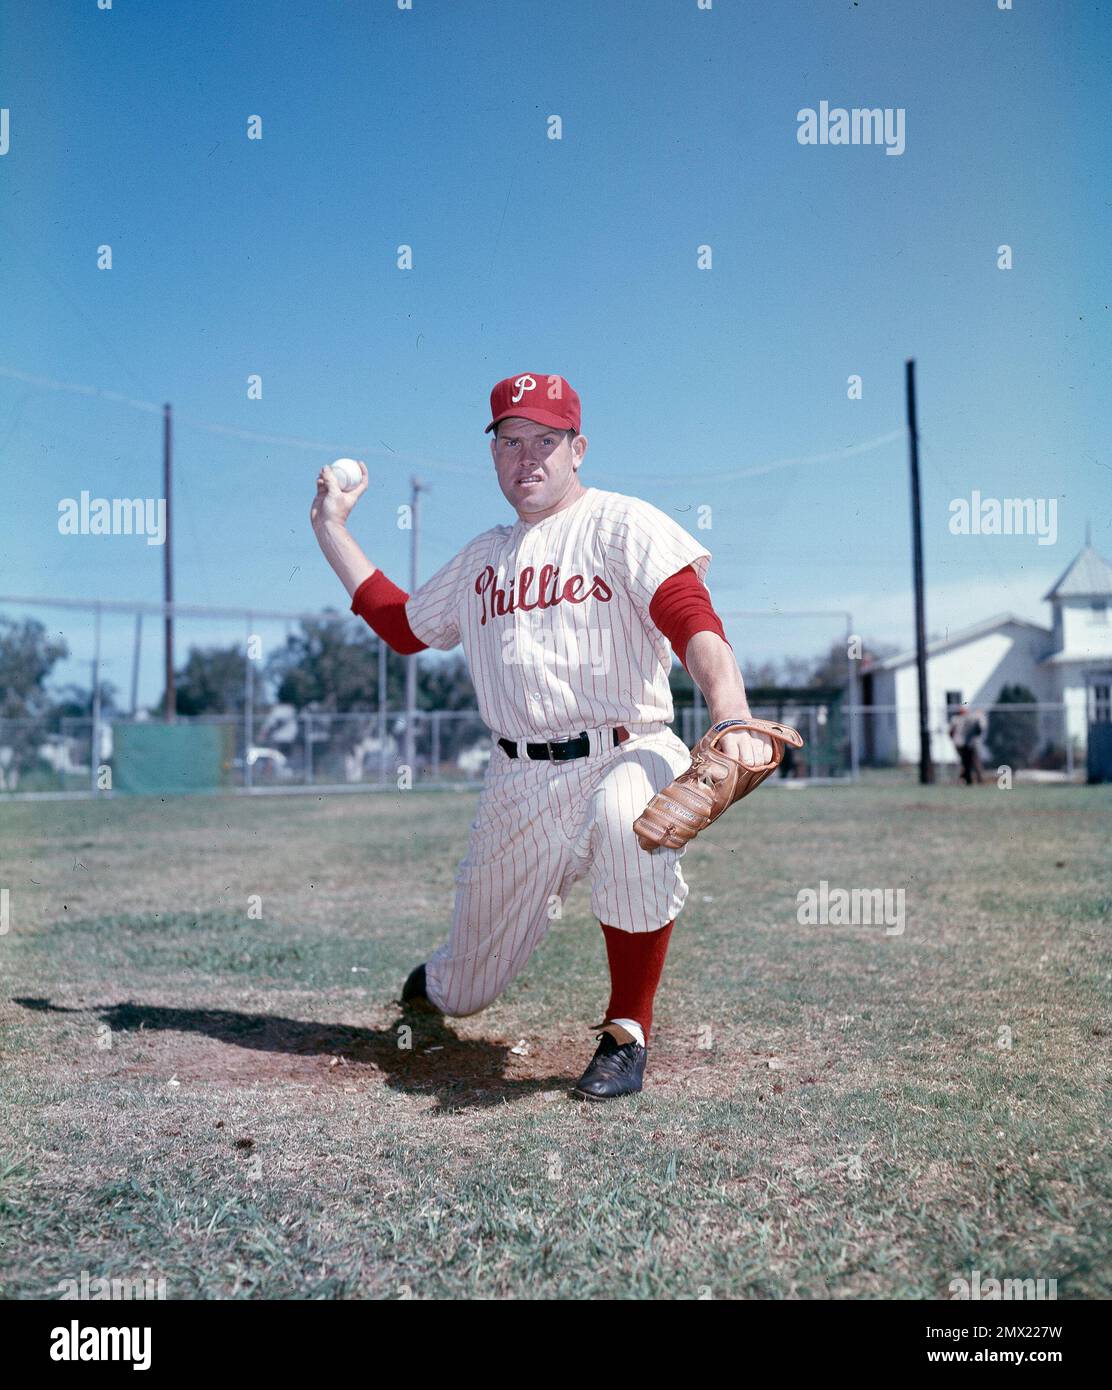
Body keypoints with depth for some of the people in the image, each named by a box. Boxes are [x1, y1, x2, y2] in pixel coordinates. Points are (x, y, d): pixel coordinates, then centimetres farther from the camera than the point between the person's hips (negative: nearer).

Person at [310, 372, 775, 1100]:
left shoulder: (622, 524, -1)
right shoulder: (482, 558, 18)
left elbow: (695, 622, -15)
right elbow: (403, 624, 28)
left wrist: (733, 719, -34)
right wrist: (332, 528, 29)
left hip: (625, 757, -4)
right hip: (517, 785, 5)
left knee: (627, 816, -42)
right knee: (461, 995, 10)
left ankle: (627, 1033, -22)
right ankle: (439, 978, 51)